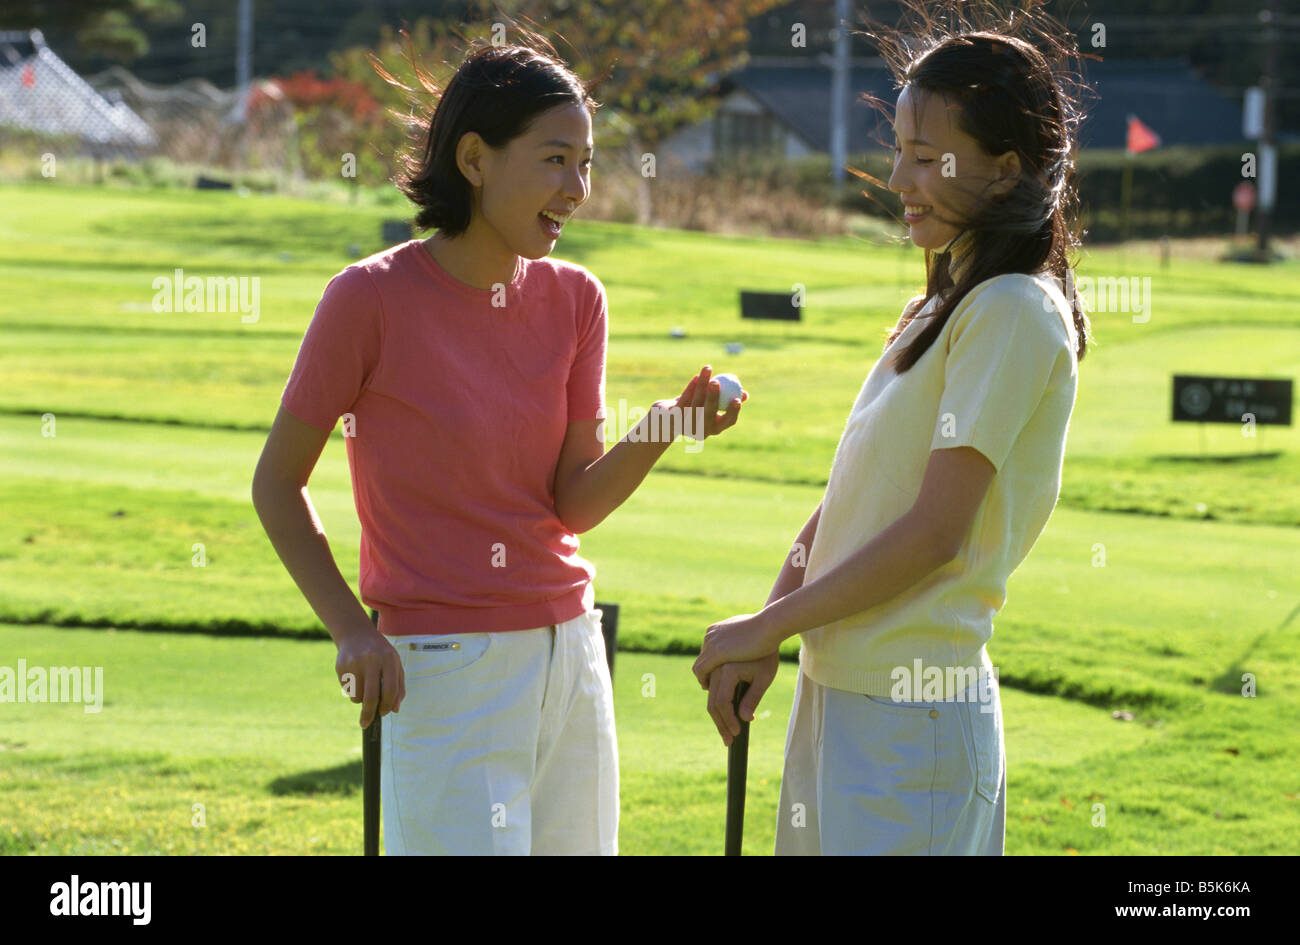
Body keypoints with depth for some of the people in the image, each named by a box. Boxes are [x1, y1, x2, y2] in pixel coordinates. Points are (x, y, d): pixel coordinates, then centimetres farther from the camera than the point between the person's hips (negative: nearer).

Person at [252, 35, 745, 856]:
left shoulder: (573, 299, 5)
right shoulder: (372, 299, -10)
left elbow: (577, 502, 0)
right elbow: (278, 483, -2)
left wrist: (661, 432, -18)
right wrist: (351, 628, -12)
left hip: (570, 656, 6)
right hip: (444, 667, -5)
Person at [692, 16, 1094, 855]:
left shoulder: (1015, 315, -12)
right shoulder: (950, 305, 17)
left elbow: (934, 533, -17)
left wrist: (765, 626, -9)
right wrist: (764, 642, 5)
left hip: (913, 720, -9)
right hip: (838, 692, 9)